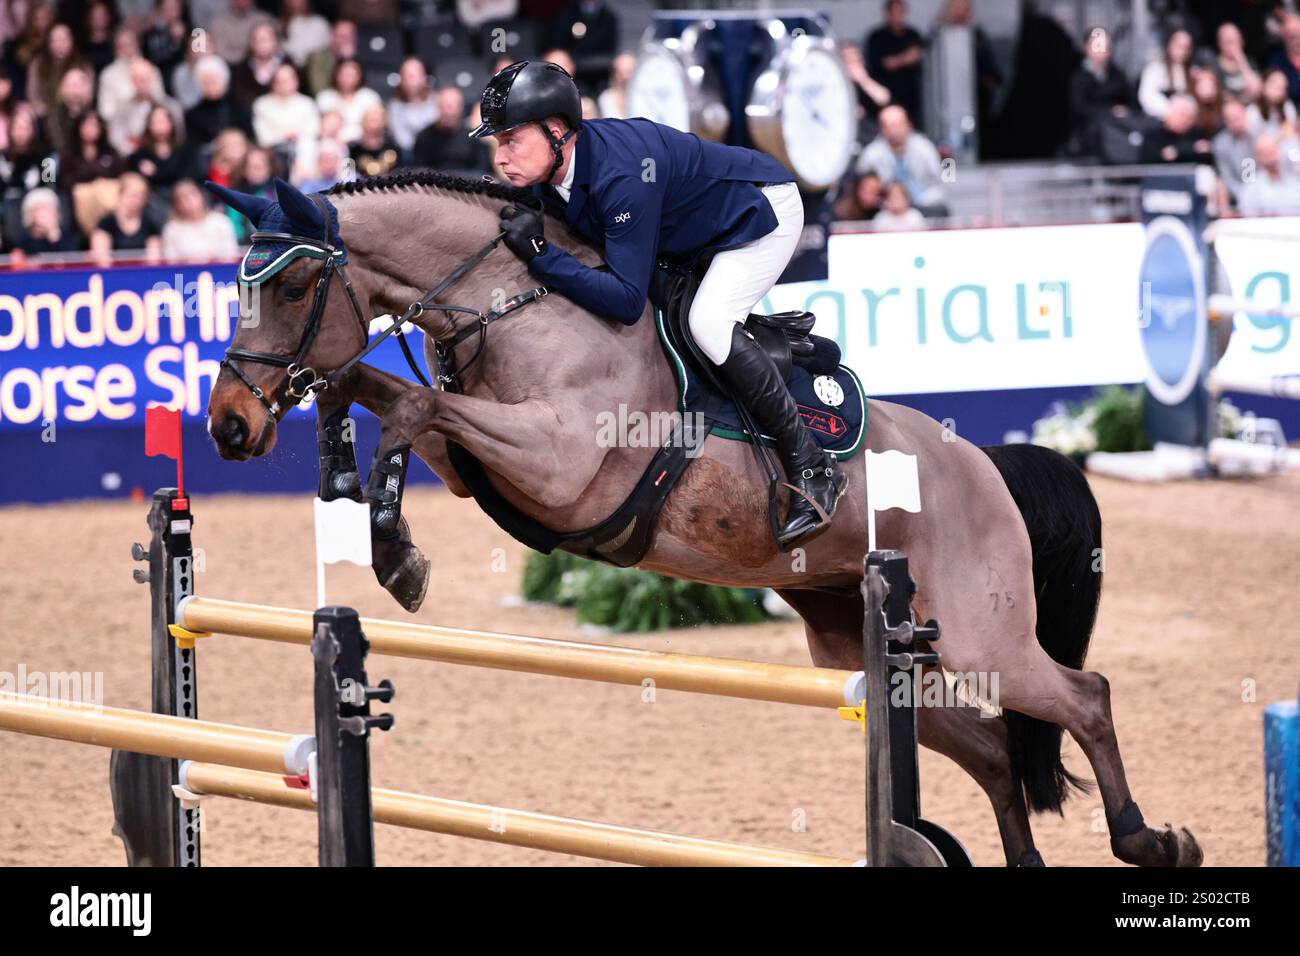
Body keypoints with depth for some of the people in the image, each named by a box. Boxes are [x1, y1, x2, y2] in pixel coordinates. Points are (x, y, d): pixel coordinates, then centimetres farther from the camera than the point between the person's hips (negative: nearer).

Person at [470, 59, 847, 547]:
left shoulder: (620, 176, -40)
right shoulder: (554, 166, -14)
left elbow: (627, 300, -40)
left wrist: (541, 253, -42)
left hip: (764, 209, -10)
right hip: (703, 228, 10)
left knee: (708, 323, -26)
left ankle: (814, 469, -18)